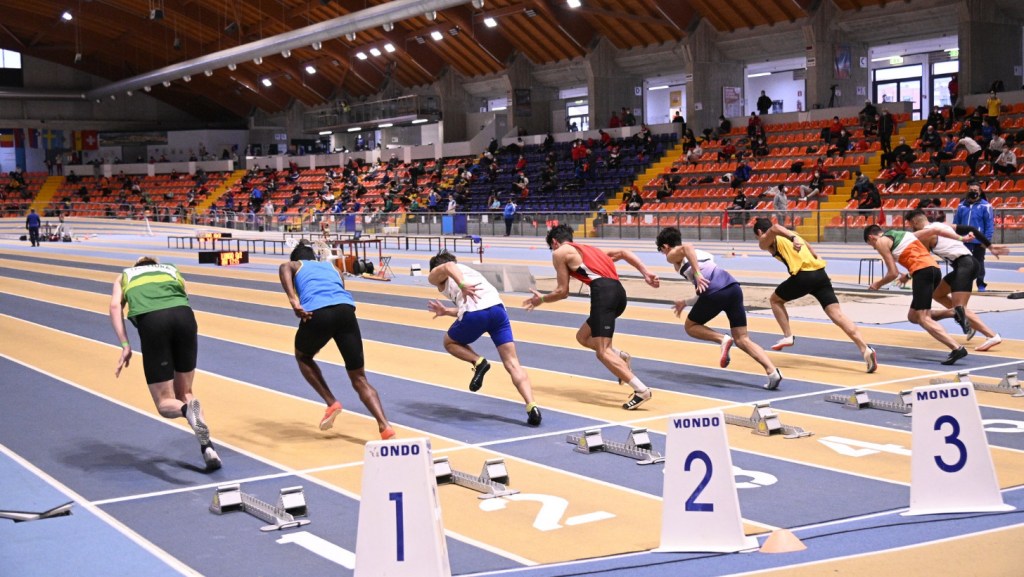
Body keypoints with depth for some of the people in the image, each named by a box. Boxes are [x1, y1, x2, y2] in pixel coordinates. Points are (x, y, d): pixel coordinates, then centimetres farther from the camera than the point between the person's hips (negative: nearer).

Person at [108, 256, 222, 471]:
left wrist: (125, 346, 7)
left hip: (150, 320, -2)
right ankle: (208, 448, -1)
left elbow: (115, 306, 14)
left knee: (165, 404, 6)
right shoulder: (172, 270, 36)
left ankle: (187, 410, -29)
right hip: (184, 316, 2)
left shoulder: (125, 275, 32)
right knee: (184, 392, 19)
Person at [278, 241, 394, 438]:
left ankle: (331, 403, 15)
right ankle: (385, 427, -13)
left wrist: (293, 301, -11)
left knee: (303, 357, 30)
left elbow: (284, 268, 3)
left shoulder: (294, 265, 29)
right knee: (359, 378, 8)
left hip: (317, 312, -2)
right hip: (346, 309, 3)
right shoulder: (332, 267, 39)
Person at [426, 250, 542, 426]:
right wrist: (446, 311, 48)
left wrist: (462, 286, -19)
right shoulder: (467, 270, 39)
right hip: (498, 308, 5)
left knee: (450, 343, 26)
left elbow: (448, 266, -4)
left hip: (474, 314, -5)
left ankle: (478, 362, 0)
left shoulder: (435, 274, 22)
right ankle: (532, 406, -17)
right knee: (512, 364, 1)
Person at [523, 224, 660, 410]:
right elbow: (624, 253, 25)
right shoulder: (588, 249, 33)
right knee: (582, 336, 24)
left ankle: (641, 391, -19)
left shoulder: (560, 252, 12)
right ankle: (620, 356, 5)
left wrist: (541, 299, 28)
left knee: (603, 352, -8)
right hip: (618, 291, 8)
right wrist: (646, 273, 19)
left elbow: (562, 292, 11)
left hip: (603, 293, -8)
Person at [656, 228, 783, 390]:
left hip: (715, 292, -6)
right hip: (733, 287, 6)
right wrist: (685, 303, 45)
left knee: (690, 327, 18)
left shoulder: (672, 255, 15)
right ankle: (772, 370, -14)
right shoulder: (700, 253, 36)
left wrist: (697, 274, -15)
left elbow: (687, 247, -10)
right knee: (742, 339, 6)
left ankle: (722, 339, -8)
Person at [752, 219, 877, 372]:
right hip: (820, 273, 6)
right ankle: (865, 349, -18)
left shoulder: (765, 240, 12)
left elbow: (774, 228, -11)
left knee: (775, 300, 23)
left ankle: (788, 336, 18)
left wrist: (792, 238, -20)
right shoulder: (791, 235, 34)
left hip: (803, 276, -6)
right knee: (837, 315, -4)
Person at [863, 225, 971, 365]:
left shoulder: (881, 242, 8)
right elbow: (934, 231, 27)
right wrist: (960, 238, 32)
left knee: (923, 319, -12)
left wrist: (878, 284, 20)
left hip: (922, 271, -8)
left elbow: (893, 273, 3)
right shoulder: (904, 234, 30)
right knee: (913, 316, 15)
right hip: (935, 268, 8)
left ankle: (957, 348, -27)